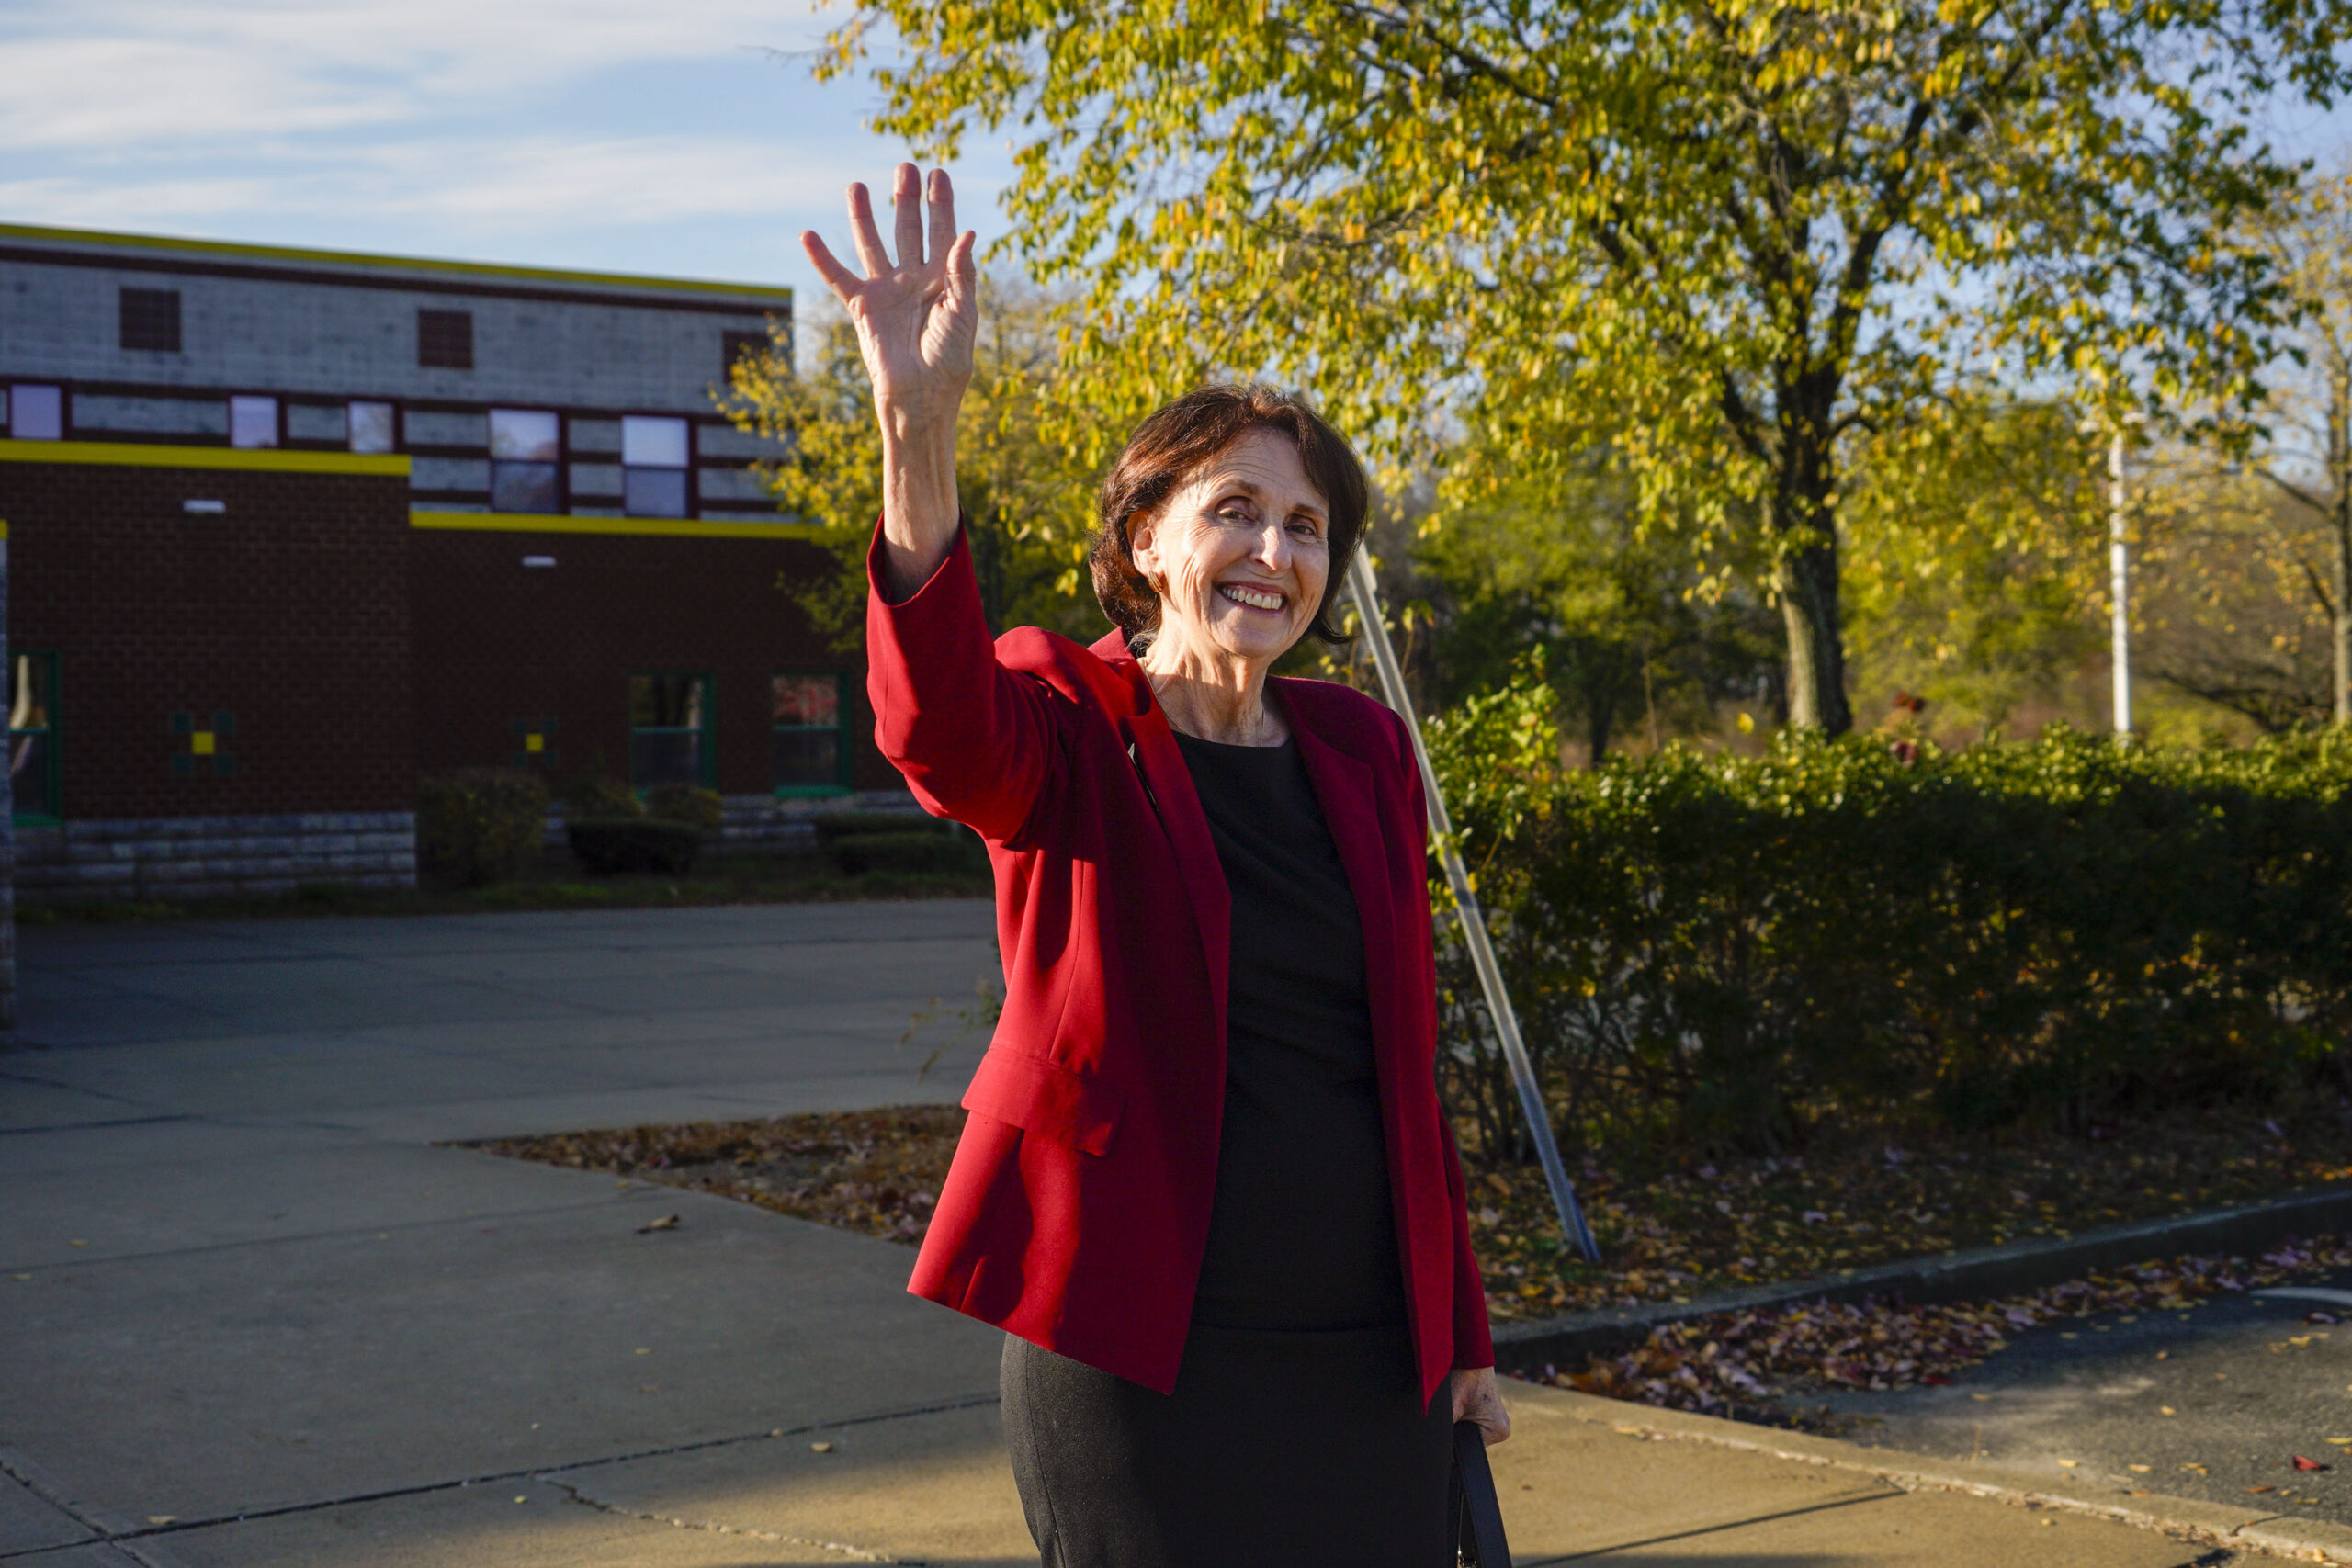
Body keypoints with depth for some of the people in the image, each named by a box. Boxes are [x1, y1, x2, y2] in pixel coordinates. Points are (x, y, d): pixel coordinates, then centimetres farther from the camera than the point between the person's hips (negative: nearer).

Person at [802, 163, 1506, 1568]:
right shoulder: (1073, 730, -6)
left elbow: (1410, 1056, 12)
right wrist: (922, 430, -46)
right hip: (1138, 1364, -4)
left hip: (1372, 1364, 5)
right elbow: (941, 730, -31)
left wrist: (1463, 1328, 12)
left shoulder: (1365, 751, 8)